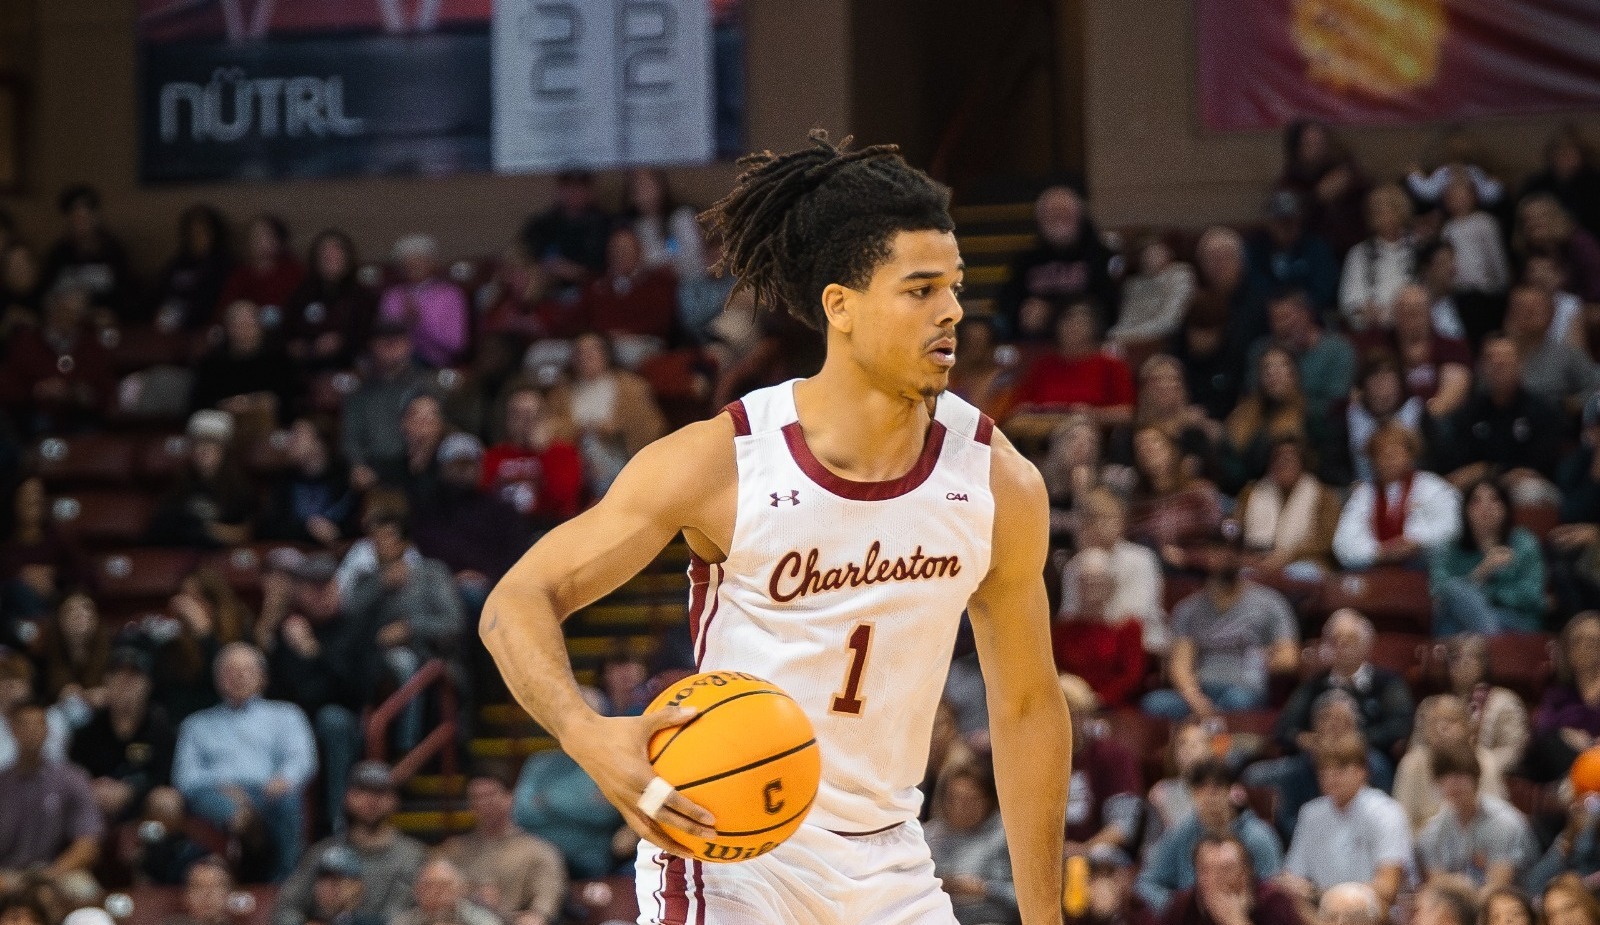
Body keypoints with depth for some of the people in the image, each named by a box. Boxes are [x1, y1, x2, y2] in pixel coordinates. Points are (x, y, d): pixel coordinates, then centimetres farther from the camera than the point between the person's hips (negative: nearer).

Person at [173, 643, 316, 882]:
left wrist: (284, 779, -14)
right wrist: (221, 785, -8)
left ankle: (285, 878, -48)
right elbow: (185, 776, 16)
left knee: (286, 799, -40)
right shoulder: (197, 725, 32)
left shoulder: (284, 715, 31)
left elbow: (302, 760, 13)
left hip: (266, 791, 0)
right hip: (217, 792, 0)